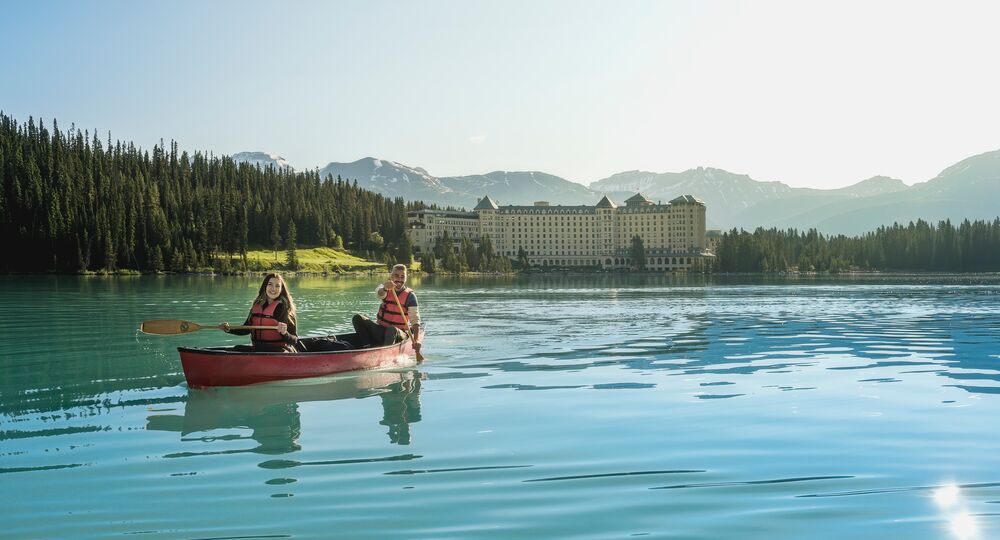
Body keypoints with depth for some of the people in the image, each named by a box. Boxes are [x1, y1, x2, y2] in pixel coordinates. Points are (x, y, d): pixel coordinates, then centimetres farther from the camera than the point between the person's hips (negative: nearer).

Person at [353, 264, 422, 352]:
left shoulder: (410, 296, -6)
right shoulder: (385, 288, 2)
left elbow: (415, 319, -12)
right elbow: (379, 294, -25)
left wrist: (416, 340, -27)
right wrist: (385, 289, -51)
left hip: (398, 333, -4)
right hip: (381, 330, 4)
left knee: (391, 330, -38)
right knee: (357, 318, -15)